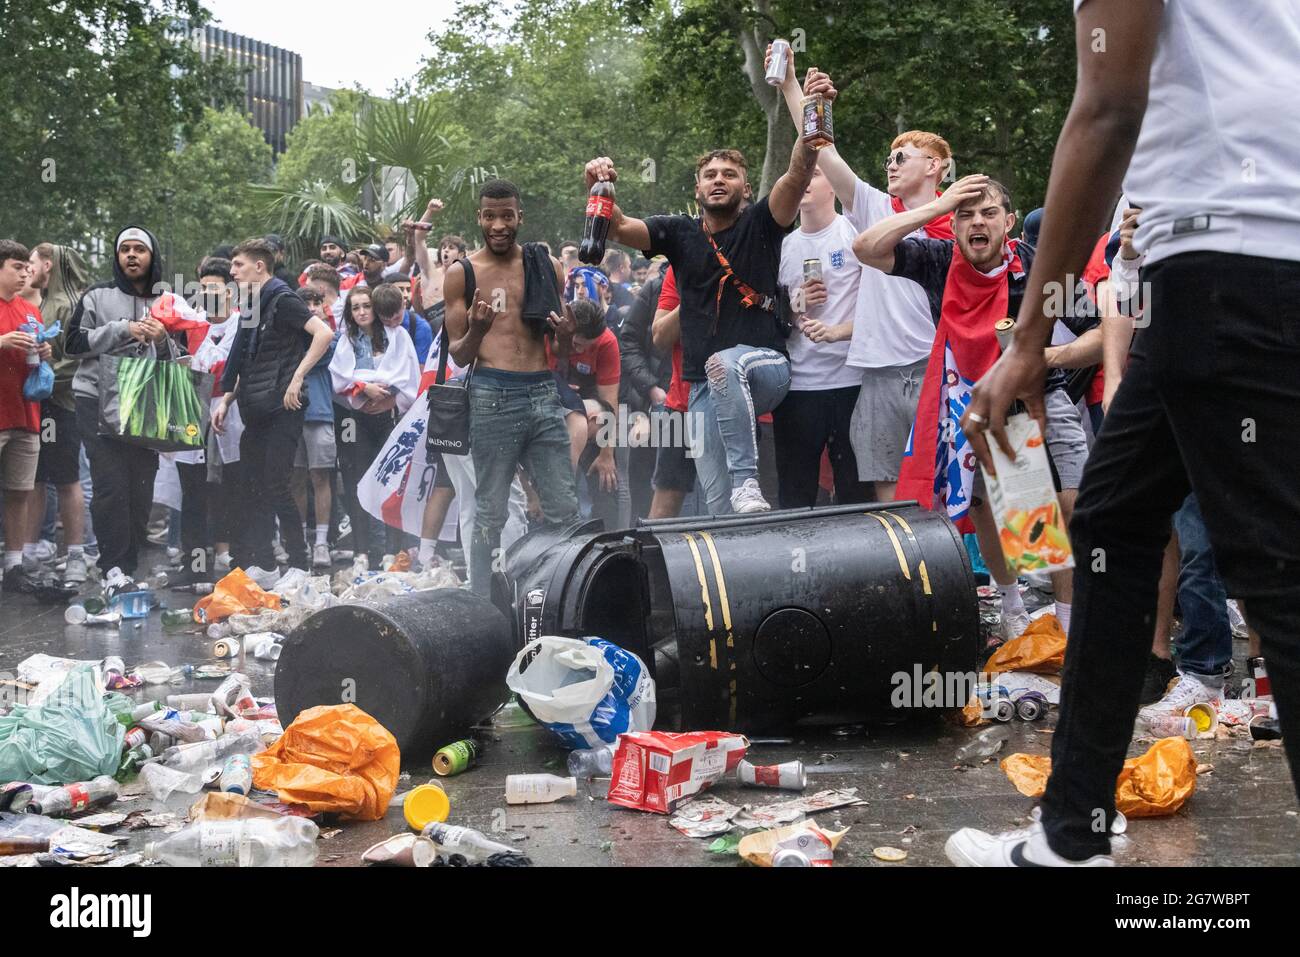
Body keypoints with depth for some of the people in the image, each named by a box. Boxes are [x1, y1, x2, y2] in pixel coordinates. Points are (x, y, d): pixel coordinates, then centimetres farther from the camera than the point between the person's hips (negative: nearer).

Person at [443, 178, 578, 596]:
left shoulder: (546, 267, 13)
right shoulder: (462, 274, 5)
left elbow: (567, 348, 19)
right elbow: (458, 356, 6)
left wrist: (567, 335, -5)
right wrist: (475, 331, -16)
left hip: (544, 394, 3)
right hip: (493, 397, -3)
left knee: (564, 507, 2)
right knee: (491, 512, 0)